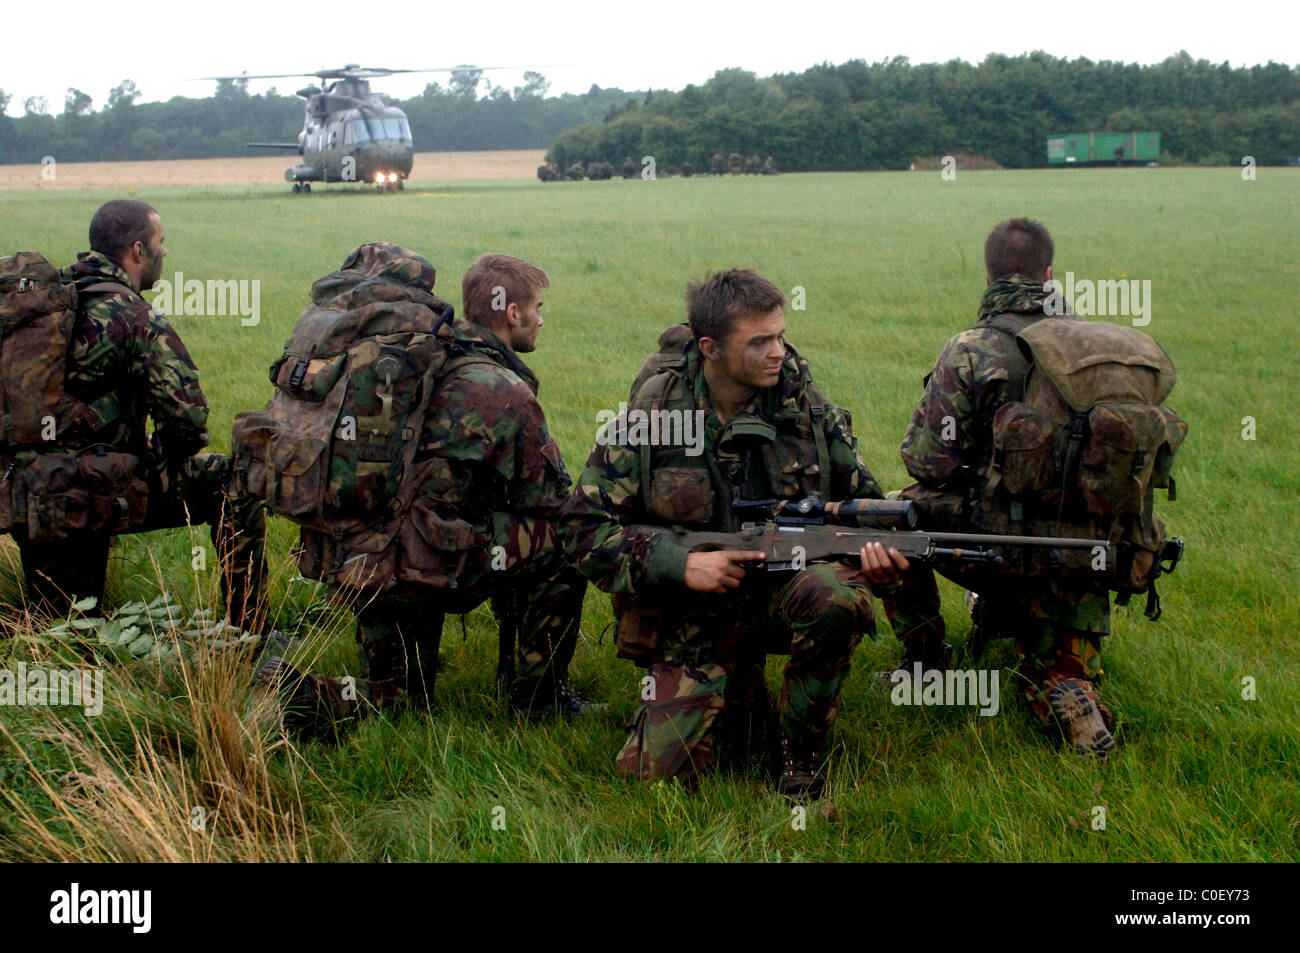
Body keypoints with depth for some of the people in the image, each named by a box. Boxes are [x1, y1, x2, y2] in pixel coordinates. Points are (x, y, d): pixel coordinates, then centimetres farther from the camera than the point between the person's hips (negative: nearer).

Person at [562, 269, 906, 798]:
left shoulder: (806, 406, -4)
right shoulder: (652, 413, -11)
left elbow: (860, 496, 8)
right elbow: (584, 526, -9)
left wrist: (878, 547, -16)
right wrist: (679, 563, -21)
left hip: (786, 585, 1)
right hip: (694, 620, -1)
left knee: (836, 595, -34)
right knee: (656, 769, -11)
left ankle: (801, 750, -10)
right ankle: (741, 697, 22)